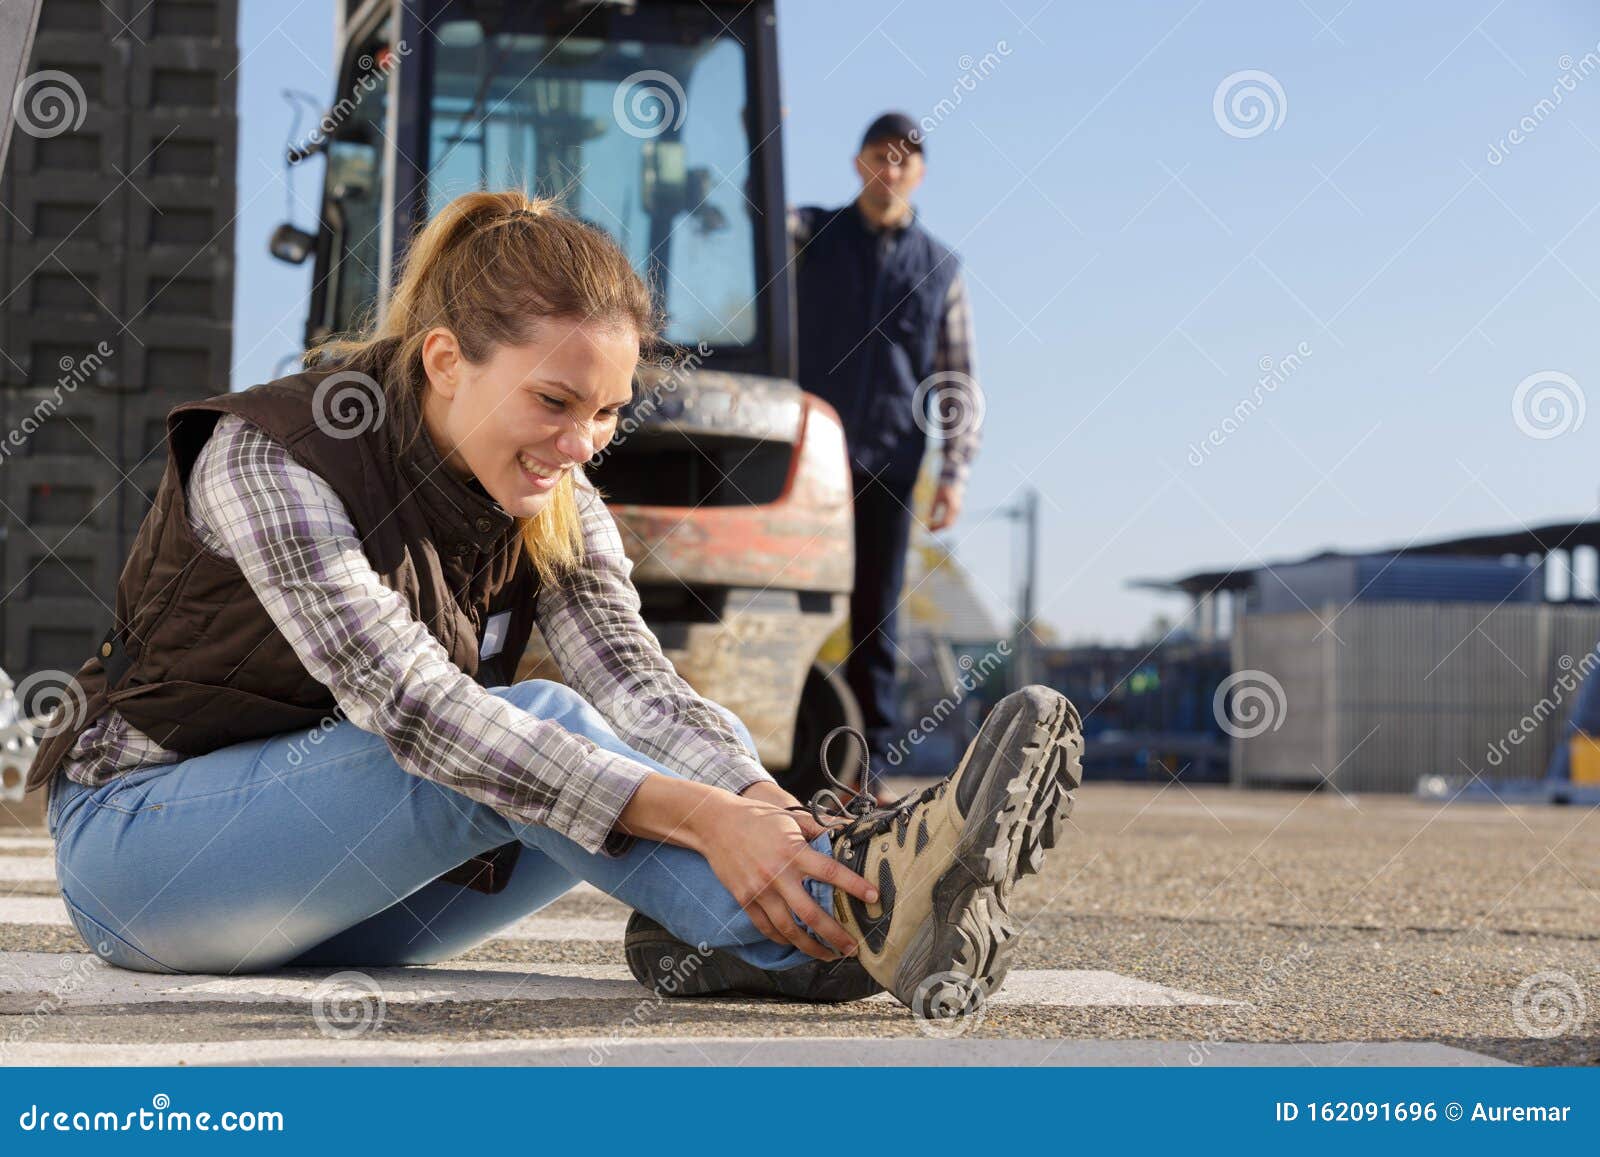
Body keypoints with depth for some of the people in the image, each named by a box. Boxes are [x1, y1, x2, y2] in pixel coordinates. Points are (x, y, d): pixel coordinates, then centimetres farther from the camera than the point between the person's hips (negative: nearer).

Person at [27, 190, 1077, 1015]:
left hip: (340, 907, 7)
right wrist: (695, 815, -44)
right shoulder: (270, 462, -23)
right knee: (538, 727, -30)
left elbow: (635, 680, -18)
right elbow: (410, 704, -34)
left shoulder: (554, 506, -1)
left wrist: (761, 798, -41)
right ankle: (823, 931, -44)